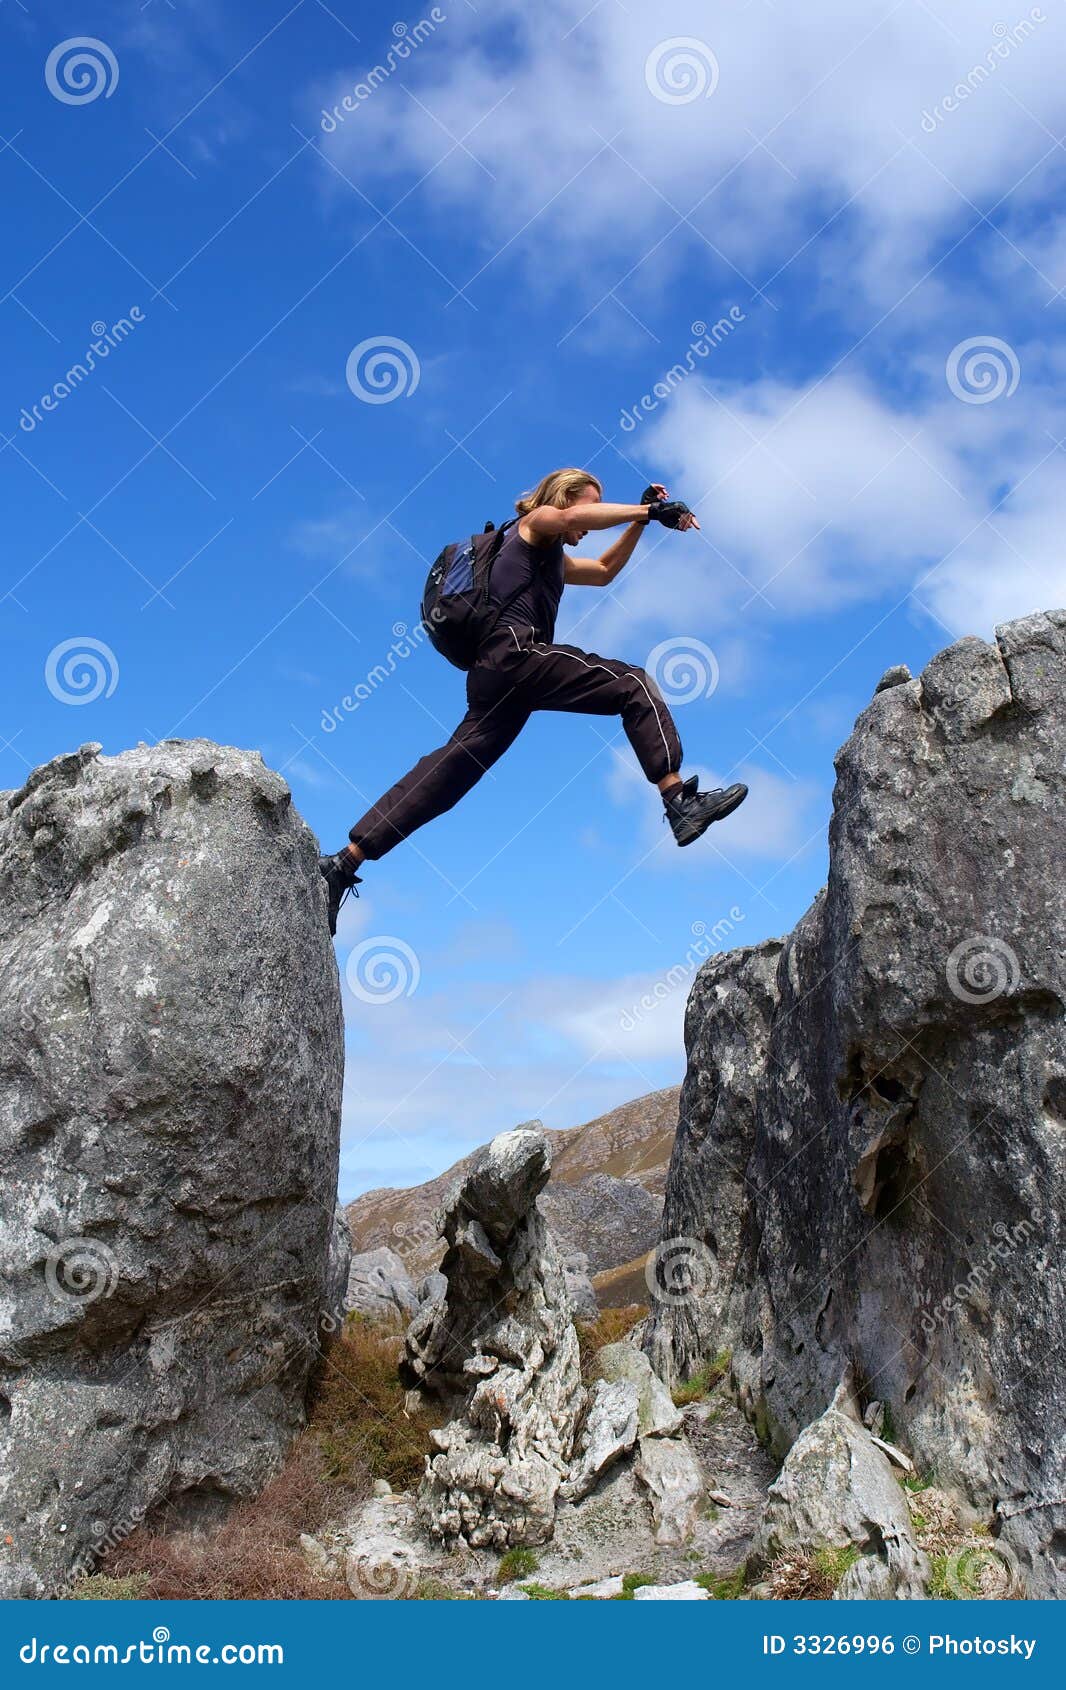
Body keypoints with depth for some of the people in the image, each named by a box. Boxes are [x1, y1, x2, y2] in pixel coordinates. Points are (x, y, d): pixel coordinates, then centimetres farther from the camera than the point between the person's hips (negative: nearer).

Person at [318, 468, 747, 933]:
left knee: (451, 769, 1)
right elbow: (573, 516, -12)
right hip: (514, 652, -9)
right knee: (633, 685, -12)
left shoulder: (553, 558, 37)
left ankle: (344, 863, -3)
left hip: (493, 673, 9)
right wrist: (648, 511, -11)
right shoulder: (535, 523, 11)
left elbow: (604, 570, 47)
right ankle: (680, 801, -26)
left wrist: (642, 518, 37)